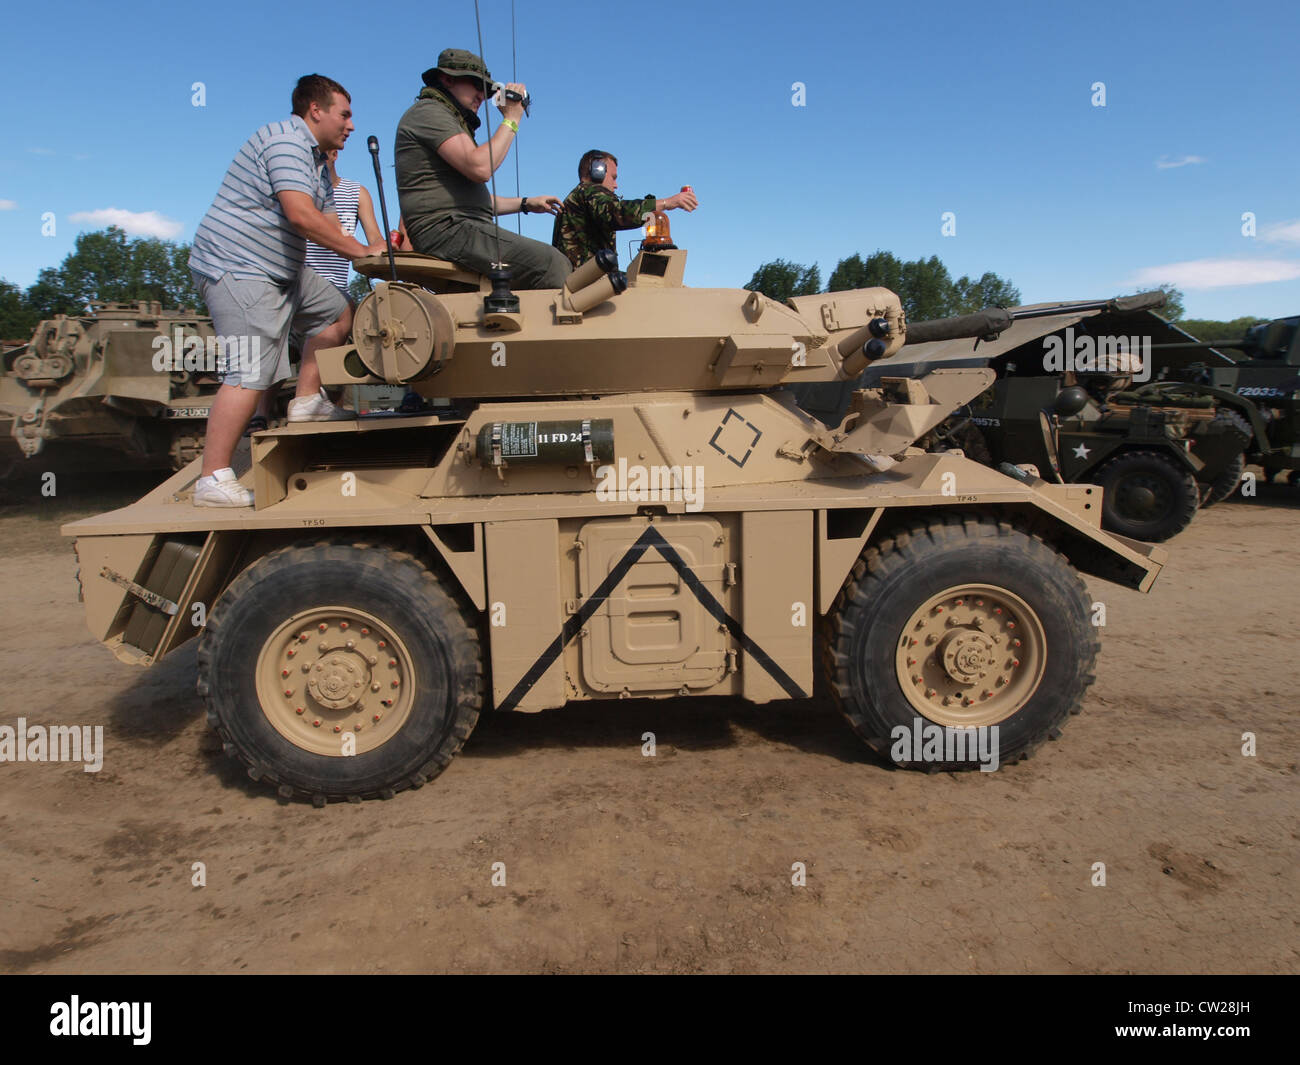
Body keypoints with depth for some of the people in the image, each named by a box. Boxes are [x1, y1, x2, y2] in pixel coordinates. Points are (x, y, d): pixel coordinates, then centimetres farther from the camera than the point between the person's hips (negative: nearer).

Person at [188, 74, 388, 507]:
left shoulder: (315, 163, 22)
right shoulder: (286, 140, -11)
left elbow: (329, 224, 17)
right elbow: (301, 216, -24)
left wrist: (372, 251, 3)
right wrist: (361, 251, -20)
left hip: (281, 268, 11)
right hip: (237, 268, -11)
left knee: (338, 311, 18)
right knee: (251, 373, -18)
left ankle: (306, 401, 18)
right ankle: (213, 480, -18)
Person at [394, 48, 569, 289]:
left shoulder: (447, 118, 30)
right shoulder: (428, 112, -2)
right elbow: (479, 167, -19)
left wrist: (525, 203, 22)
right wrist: (511, 120, -5)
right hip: (446, 230, -10)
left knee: (554, 262, 1)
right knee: (553, 265, -23)